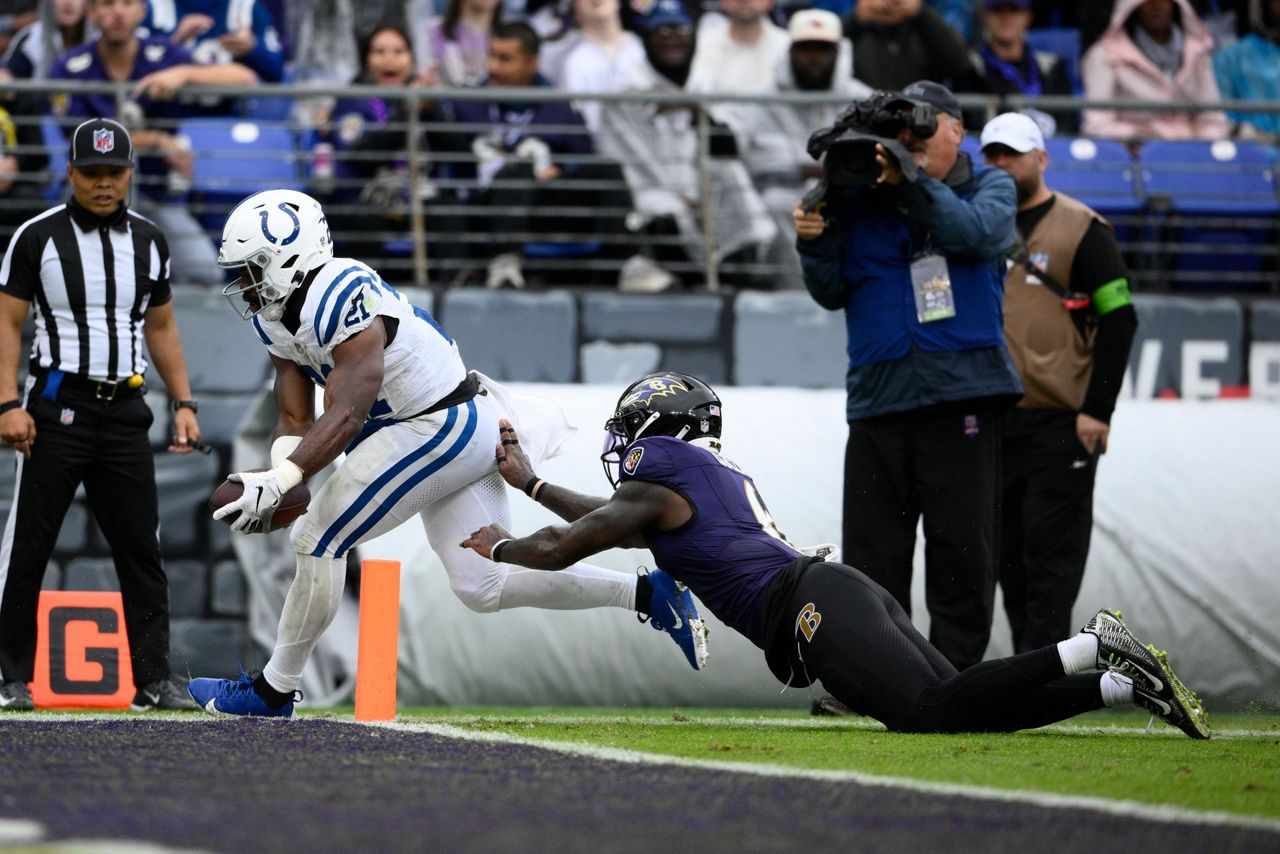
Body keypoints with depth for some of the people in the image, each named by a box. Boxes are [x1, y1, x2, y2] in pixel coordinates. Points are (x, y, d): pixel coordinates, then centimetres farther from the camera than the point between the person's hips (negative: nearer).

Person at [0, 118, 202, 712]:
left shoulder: (148, 241, 11)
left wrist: (183, 403, 10)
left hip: (125, 411, 4)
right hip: (58, 406, -4)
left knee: (141, 547, 2)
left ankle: (153, 680, 6)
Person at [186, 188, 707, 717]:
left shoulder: (341, 300, -25)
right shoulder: (276, 317, 6)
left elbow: (345, 418, -30)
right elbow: (295, 422, 4)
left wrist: (280, 482, -38)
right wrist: (274, 479, -16)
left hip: (444, 430, -10)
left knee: (319, 539, -7)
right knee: (483, 589, 9)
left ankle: (272, 691, 4)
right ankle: (647, 594, 10)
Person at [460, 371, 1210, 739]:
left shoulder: (657, 488, 8)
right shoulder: (722, 480, 34)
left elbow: (558, 550, 15)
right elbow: (621, 524, 52)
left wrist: (499, 548, 36)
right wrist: (531, 484, 59)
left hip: (817, 606, -9)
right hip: (851, 592, 9)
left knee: (928, 713, -26)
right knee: (956, 706, -4)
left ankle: (1087, 652, -38)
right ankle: (1120, 682, -21)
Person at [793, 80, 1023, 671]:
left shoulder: (990, 188, 10)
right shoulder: (860, 200, 15)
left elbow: (980, 233, -13)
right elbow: (834, 292, 12)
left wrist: (913, 184, -22)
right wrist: (815, 244, -8)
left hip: (961, 396, -2)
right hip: (878, 398, 2)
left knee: (962, 550, -3)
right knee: (872, 555, 1)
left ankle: (954, 679, 1)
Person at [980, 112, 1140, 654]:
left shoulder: (1081, 230, -3)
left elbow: (1119, 318, -7)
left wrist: (1097, 410, -13)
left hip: (1060, 423, -6)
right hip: (993, 422, 6)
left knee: (1051, 554, -7)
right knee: (1010, 554, 8)